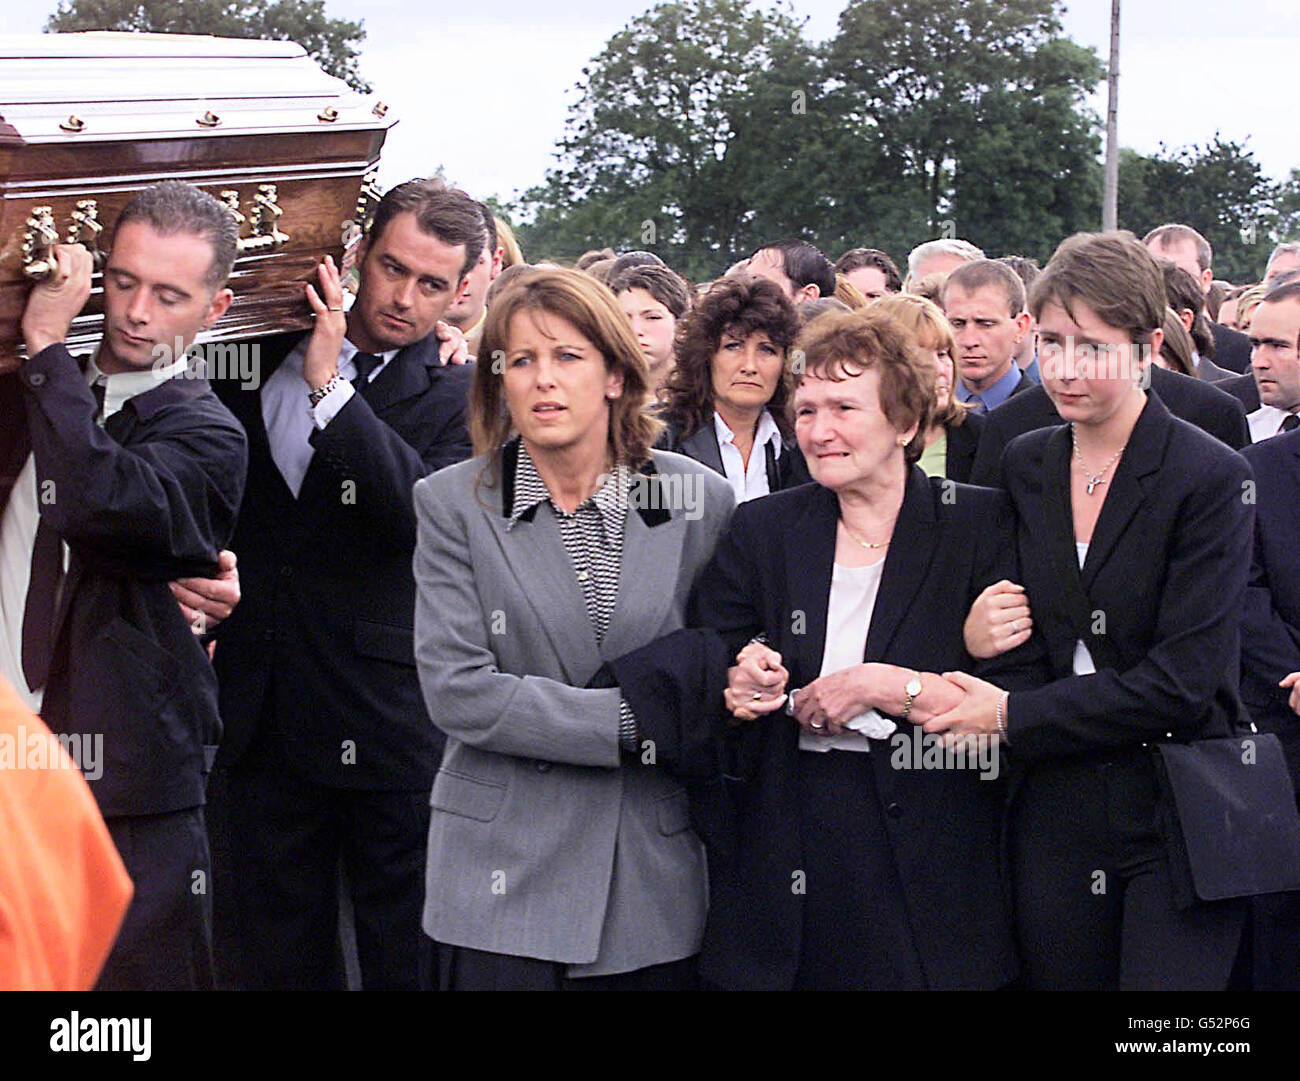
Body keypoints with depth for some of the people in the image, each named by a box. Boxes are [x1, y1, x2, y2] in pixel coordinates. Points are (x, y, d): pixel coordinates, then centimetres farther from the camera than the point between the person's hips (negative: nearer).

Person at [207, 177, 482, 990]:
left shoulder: (462, 397, -3)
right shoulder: (268, 358, 10)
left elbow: (427, 513, -21)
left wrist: (331, 386, -21)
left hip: (387, 724, -4)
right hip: (264, 711, 4)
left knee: (406, 956, 1)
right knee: (272, 953, 11)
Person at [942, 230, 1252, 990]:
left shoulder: (1211, 478, -10)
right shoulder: (1023, 467, 8)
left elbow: (1184, 683, -16)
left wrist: (1011, 716, -13)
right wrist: (975, 635, -5)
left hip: (1175, 820, -5)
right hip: (1055, 819, 5)